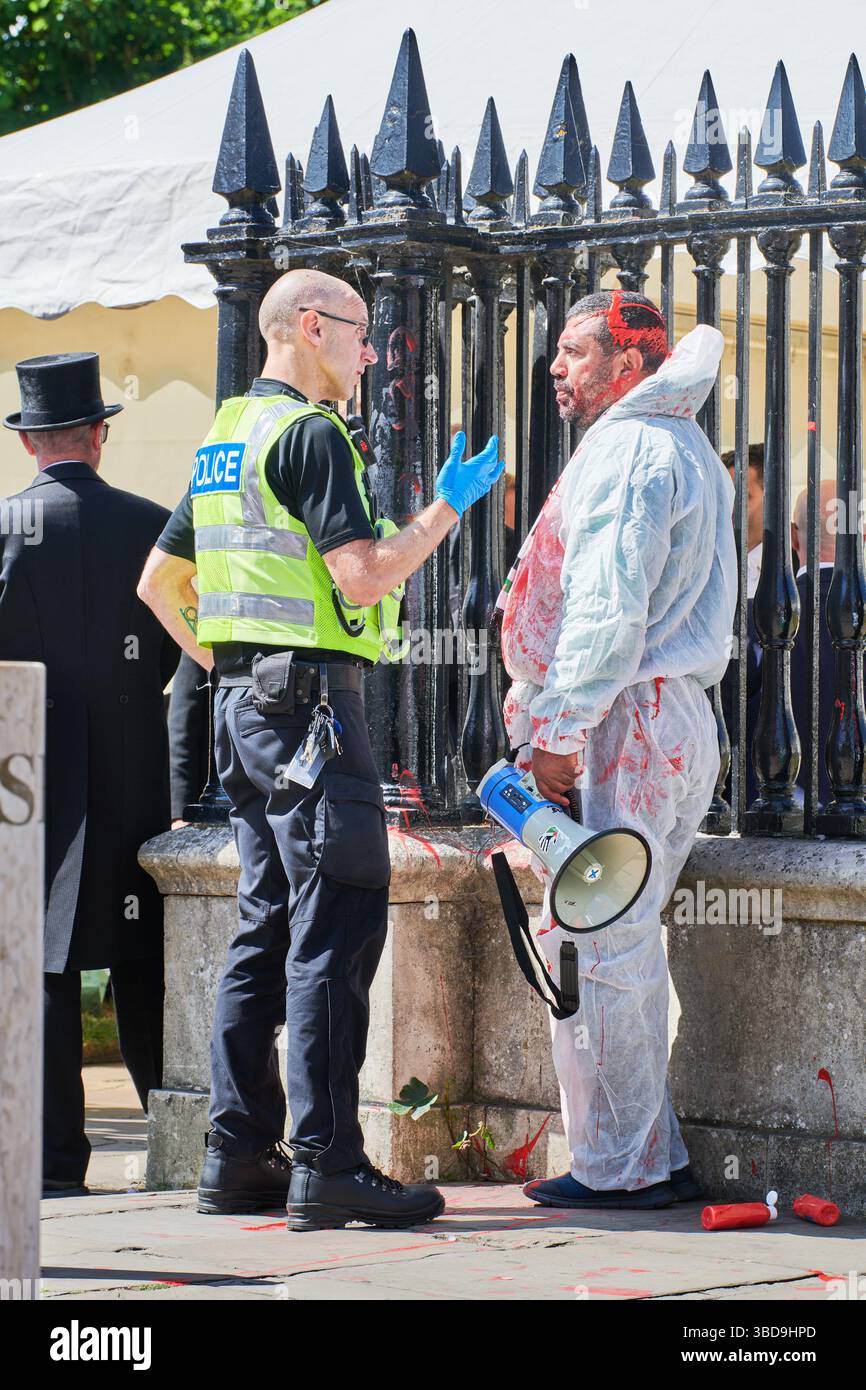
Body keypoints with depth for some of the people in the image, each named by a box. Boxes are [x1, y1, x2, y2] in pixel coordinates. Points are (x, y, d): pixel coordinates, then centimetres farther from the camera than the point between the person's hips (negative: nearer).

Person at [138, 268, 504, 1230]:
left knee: (267, 928, 12)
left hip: (242, 706, 10)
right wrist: (446, 508, -8)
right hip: (308, 695, -10)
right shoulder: (308, 433, -12)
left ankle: (238, 1156, 11)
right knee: (336, 926, -9)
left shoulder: (224, 440, 17)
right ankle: (326, 1163, -12)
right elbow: (363, 576, -19)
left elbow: (159, 583, 23)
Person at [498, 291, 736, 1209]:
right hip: (679, 719, 11)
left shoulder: (629, 452, -11)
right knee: (624, 943, 13)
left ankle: (616, 1166, -7)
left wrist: (559, 732, -18)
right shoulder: (686, 452, 22)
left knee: (593, 944, -8)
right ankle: (654, 1159, 15)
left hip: (625, 720, -11)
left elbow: (608, 609, -20)